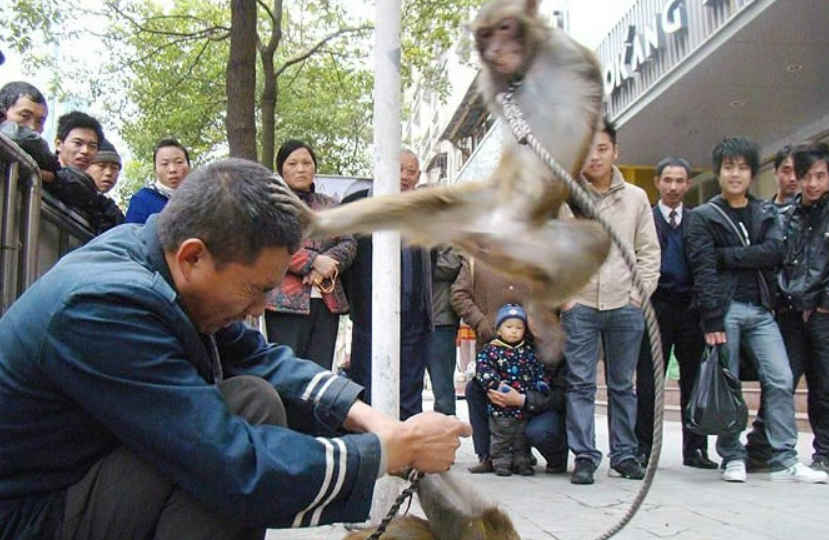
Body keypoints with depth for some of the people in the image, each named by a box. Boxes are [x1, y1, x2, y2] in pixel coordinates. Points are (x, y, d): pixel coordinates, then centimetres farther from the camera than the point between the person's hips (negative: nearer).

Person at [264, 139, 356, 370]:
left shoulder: (330, 205, 20)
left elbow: (349, 244, 10)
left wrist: (328, 262, -10)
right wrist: (313, 261, -16)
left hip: (328, 301, 4)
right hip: (287, 300, -4)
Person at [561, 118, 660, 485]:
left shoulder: (636, 197, 10)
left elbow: (649, 251, 11)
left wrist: (639, 294, 0)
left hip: (625, 307, 2)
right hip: (578, 306, -2)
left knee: (623, 385, 9)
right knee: (580, 384, -2)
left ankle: (625, 454, 18)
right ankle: (584, 457, 5)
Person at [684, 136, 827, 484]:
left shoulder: (767, 214, 16)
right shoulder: (703, 217, 3)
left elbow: (774, 251, -4)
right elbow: (703, 271, -7)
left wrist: (726, 255, -10)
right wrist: (712, 320, -15)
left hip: (761, 310, 4)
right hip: (725, 308, -3)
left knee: (781, 381, -4)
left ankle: (784, 461, 3)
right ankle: (733, 458, 9)